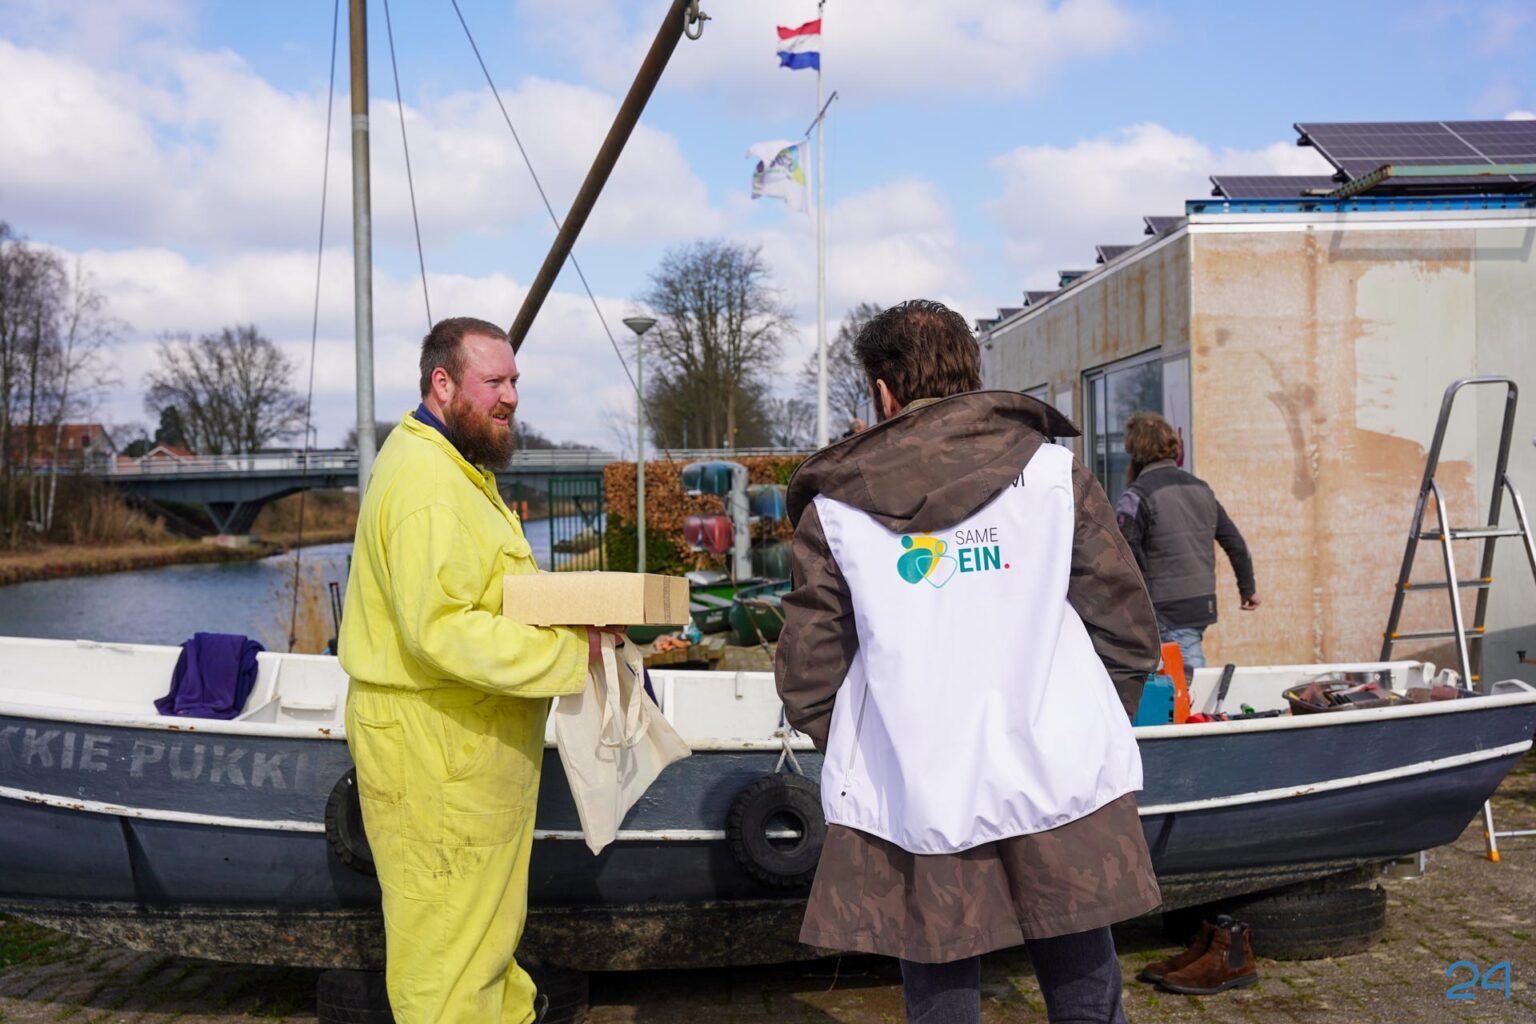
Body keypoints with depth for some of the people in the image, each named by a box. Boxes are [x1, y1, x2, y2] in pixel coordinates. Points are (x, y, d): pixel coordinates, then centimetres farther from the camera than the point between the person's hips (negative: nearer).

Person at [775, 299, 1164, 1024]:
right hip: (1062, 788, 1)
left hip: (913, 798, 0)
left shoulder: (833, 508, 3)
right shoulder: (1052, 471, 4)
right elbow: (1127, 630, 4)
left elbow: (808, 673, 2)